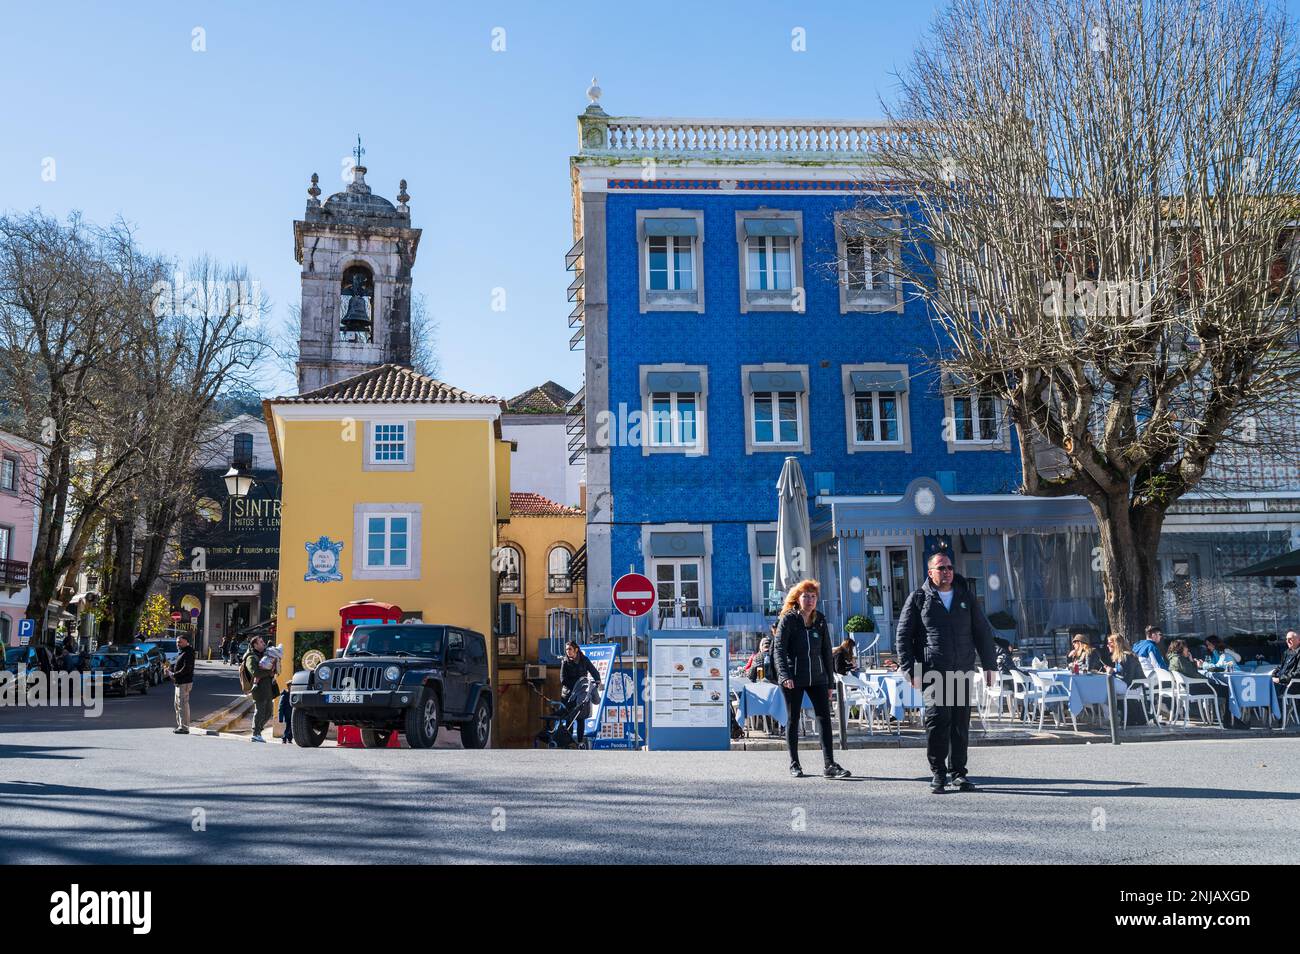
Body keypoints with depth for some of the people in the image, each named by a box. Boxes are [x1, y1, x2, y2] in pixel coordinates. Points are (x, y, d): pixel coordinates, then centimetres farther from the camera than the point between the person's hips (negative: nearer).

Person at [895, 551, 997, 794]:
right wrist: (910, 670, -6)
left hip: (962, 672, 4)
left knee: (960, 724, 6)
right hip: (933, 672, -3)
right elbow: (903, 636, 2)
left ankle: (958, 772, 18)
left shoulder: (966, 597, 13)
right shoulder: (918, 599, 3)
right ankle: (938, 773, -2)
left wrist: (989, 665, 12)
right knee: (937, 719, -14)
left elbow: (983, 632, 18)